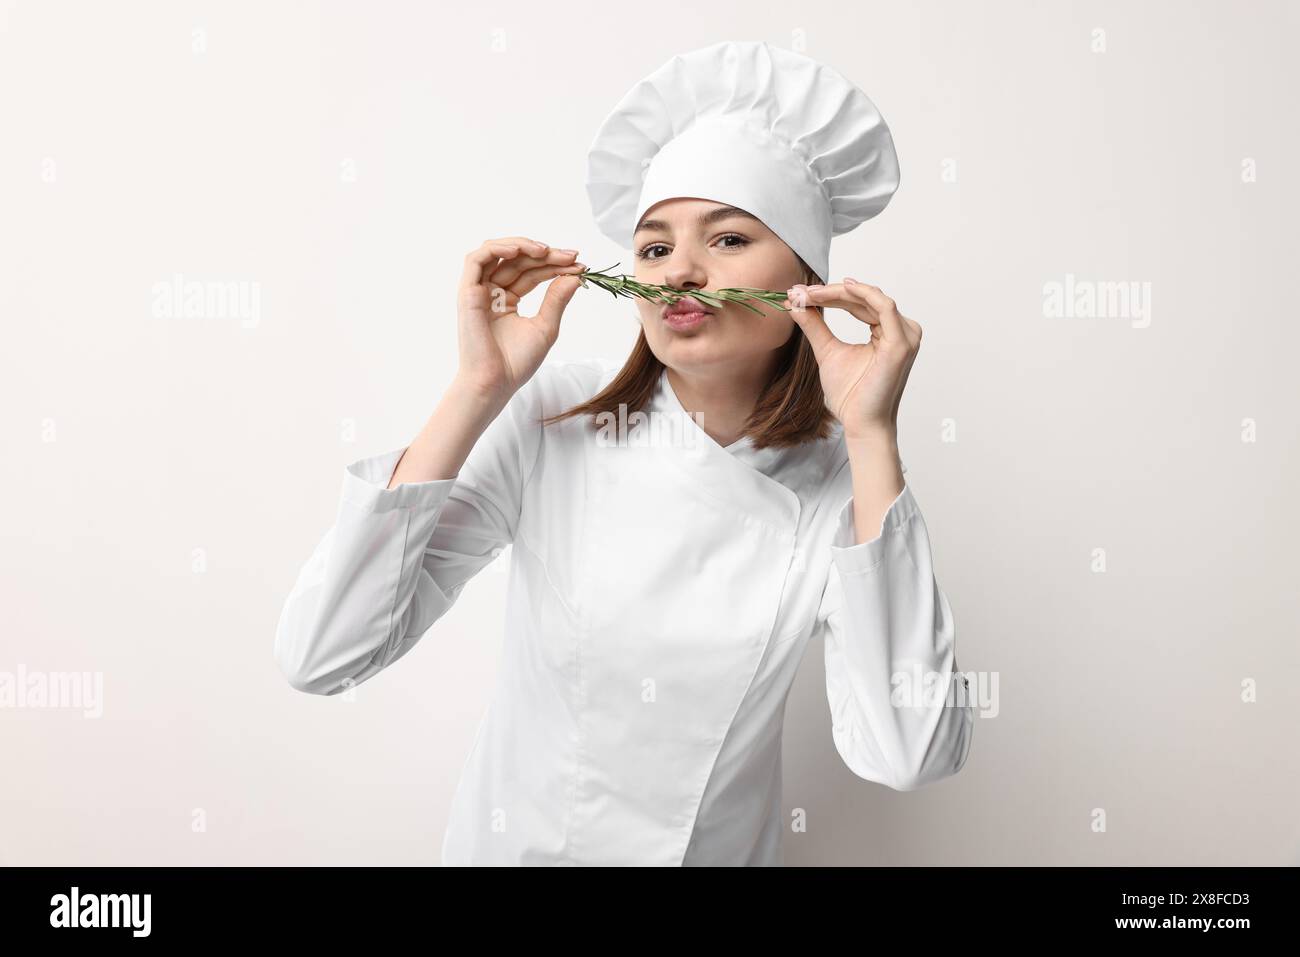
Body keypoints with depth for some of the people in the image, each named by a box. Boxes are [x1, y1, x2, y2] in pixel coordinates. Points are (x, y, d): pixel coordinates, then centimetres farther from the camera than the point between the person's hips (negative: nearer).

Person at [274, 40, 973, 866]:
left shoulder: (846, 484, -17)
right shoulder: (549, 418, -19)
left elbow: (906, 757, -29)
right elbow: (317, 658, -24)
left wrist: (873, 437, -29)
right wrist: (480, 391, -28)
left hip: (720, 848, 0)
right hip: (512, 837, 0)